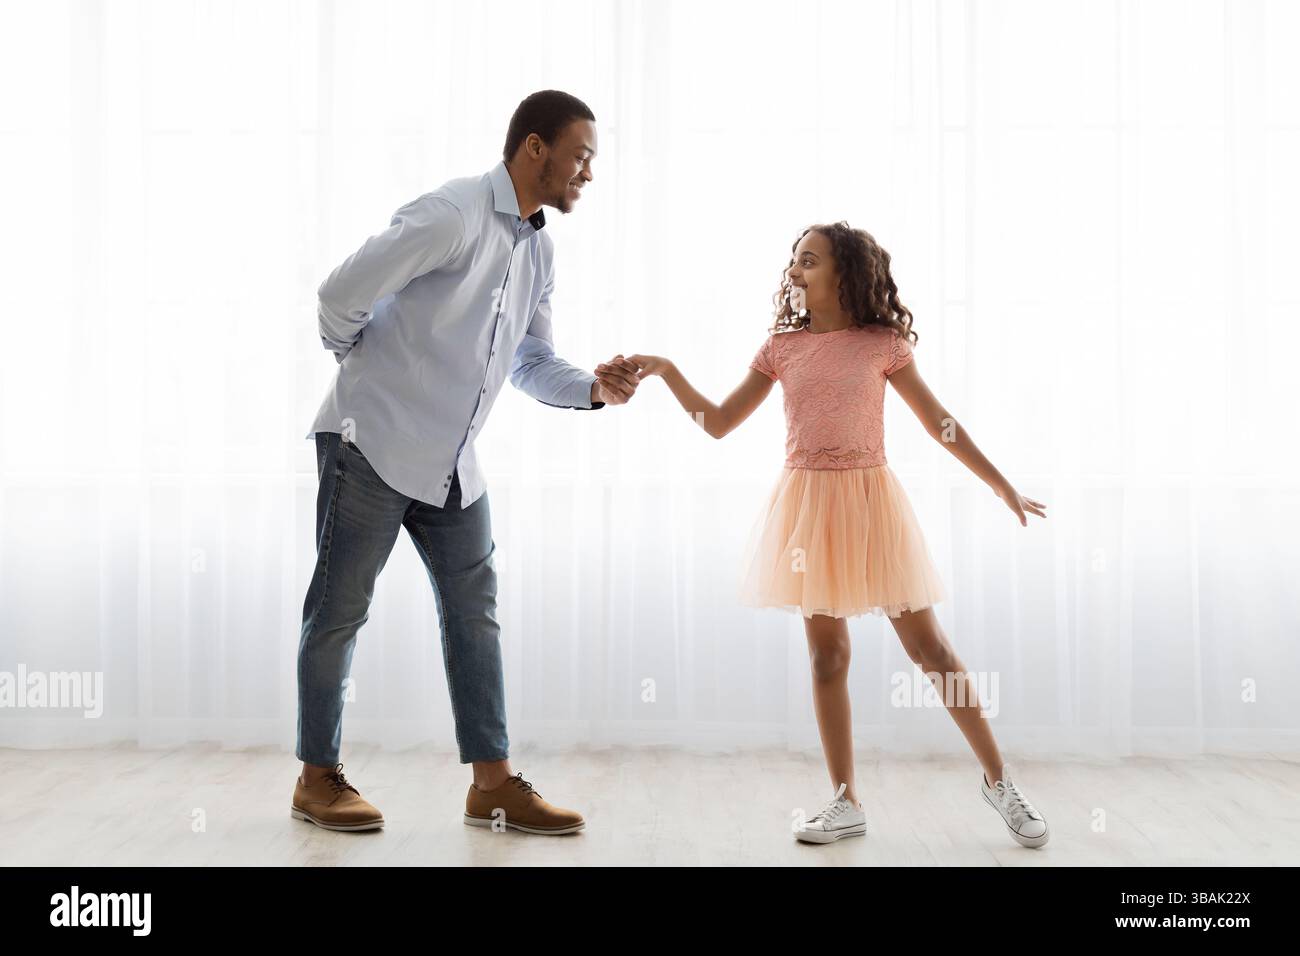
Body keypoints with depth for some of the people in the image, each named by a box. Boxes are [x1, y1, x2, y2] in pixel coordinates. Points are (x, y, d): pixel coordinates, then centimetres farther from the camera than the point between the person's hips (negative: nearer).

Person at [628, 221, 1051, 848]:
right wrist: (667, 372, -1)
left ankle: (998, 780, 16)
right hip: (809, 503, 3)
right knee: (826, 653, 5)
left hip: (870, 501, -2)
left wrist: (1002, 486, 5)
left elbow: (940, 423, 4)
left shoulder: (882, 344, -1)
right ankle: (846, 804, 15)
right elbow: (719, 423, 9)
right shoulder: (782, 348, 6)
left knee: (928, 645, 1)